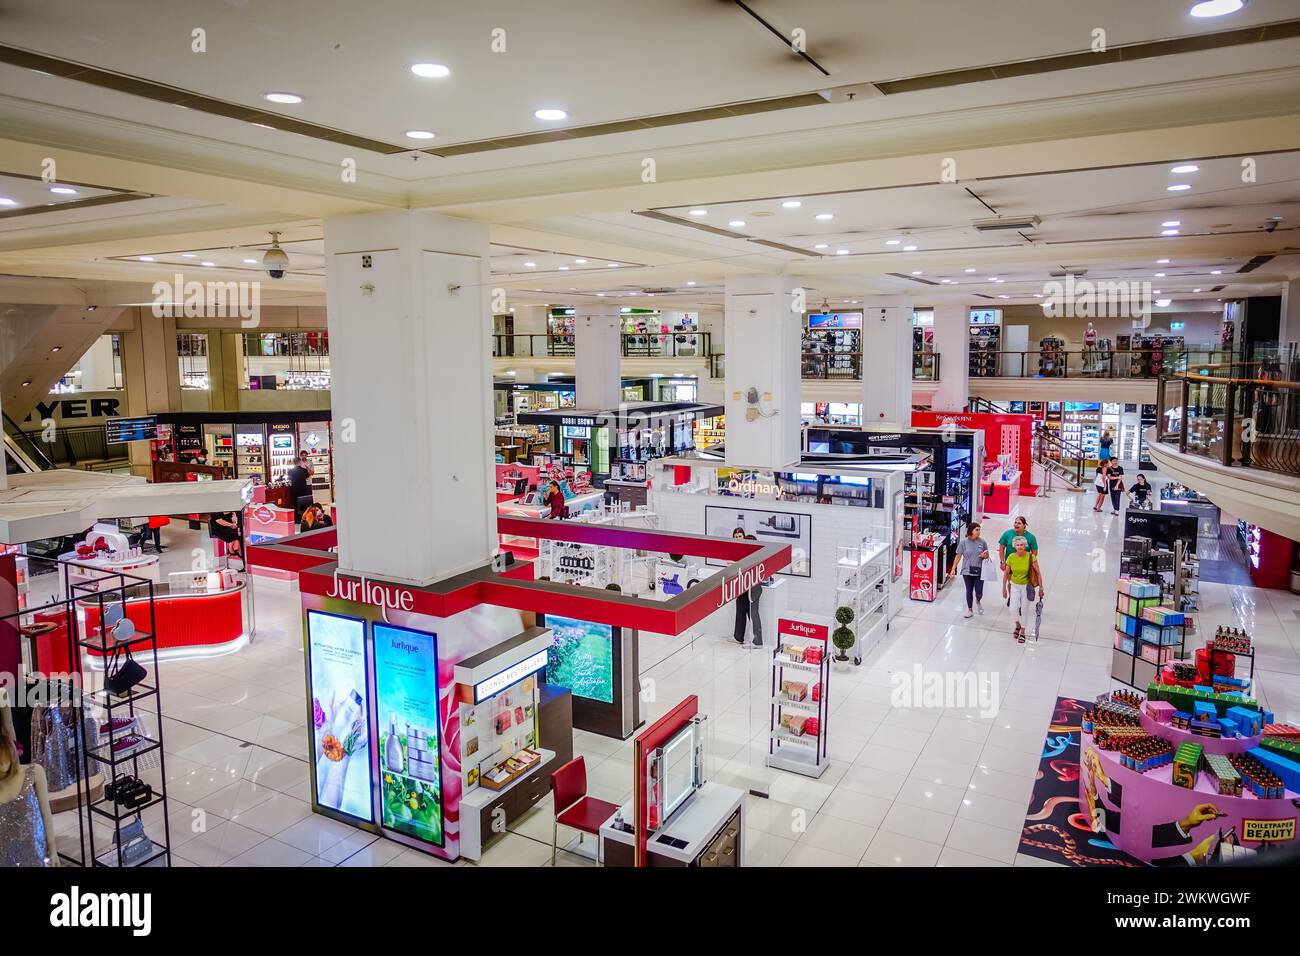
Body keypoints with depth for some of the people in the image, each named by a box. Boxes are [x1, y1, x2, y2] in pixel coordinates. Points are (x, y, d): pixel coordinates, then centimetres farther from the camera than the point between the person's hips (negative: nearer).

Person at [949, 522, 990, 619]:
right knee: (969, 591, 10)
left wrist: (984, 555, -14)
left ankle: (978, 601, 33)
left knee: (979, 593, -2)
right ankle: (970, 610, 27)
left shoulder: (982, 541, -2)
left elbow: (987, 555, 10)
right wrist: (953, 568, -8)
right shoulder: (963, 542, -6)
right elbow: (958, 556, -3)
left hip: (979, 571, 0)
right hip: (967, 571, 0)